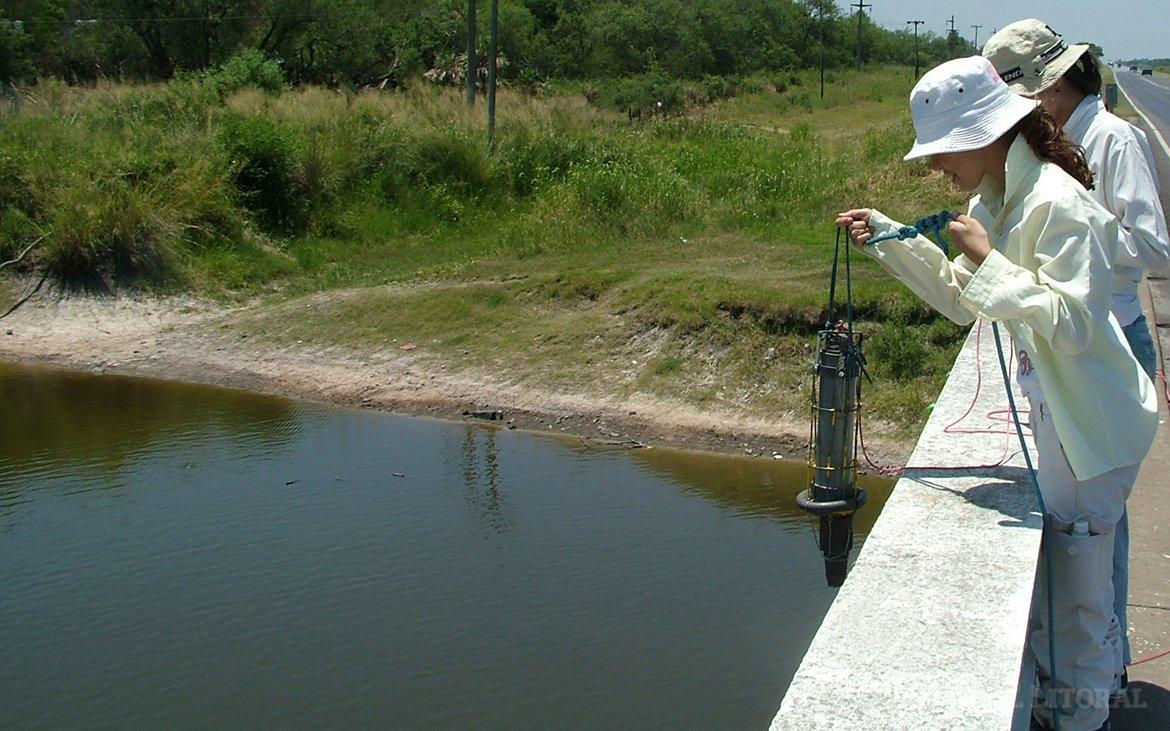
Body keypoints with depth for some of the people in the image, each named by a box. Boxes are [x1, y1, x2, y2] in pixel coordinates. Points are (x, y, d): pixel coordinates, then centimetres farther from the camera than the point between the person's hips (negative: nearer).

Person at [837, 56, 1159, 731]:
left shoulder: (1057, 203, -23)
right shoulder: (994, 201, 6)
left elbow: (1073, 324, -29)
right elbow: (963, 299, 16)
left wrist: (988, 258, -27)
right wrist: (885, 238, 8)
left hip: (1093, 422, -9)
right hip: (1054, 410, 9)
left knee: (1077, 589, 3)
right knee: (1048, 571, 18)